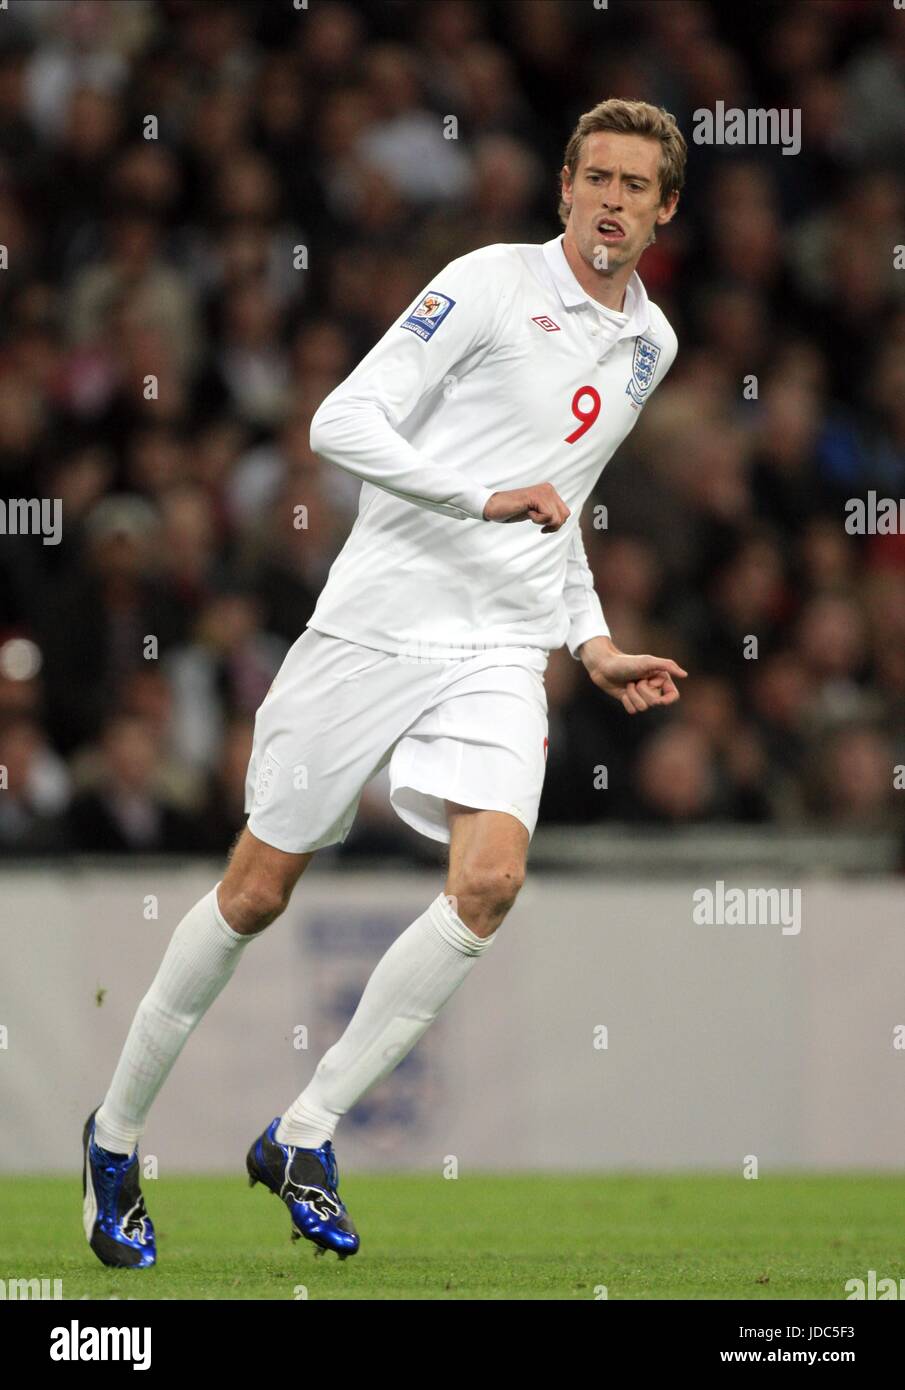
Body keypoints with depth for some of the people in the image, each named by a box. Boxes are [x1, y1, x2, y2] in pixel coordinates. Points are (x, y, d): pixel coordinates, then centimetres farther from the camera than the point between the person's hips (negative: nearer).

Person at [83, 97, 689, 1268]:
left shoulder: (650, 343, 15)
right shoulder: (491, 284, -6)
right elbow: (341, 424, -12)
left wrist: (593, 644, 20)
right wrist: (486, 498, -22)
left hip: (501, 654, 4)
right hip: (376, 628, -4)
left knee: (489, 878, -20)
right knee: (259, 888, 0)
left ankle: (303, 1136, -10)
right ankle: (117, 1133, 19)